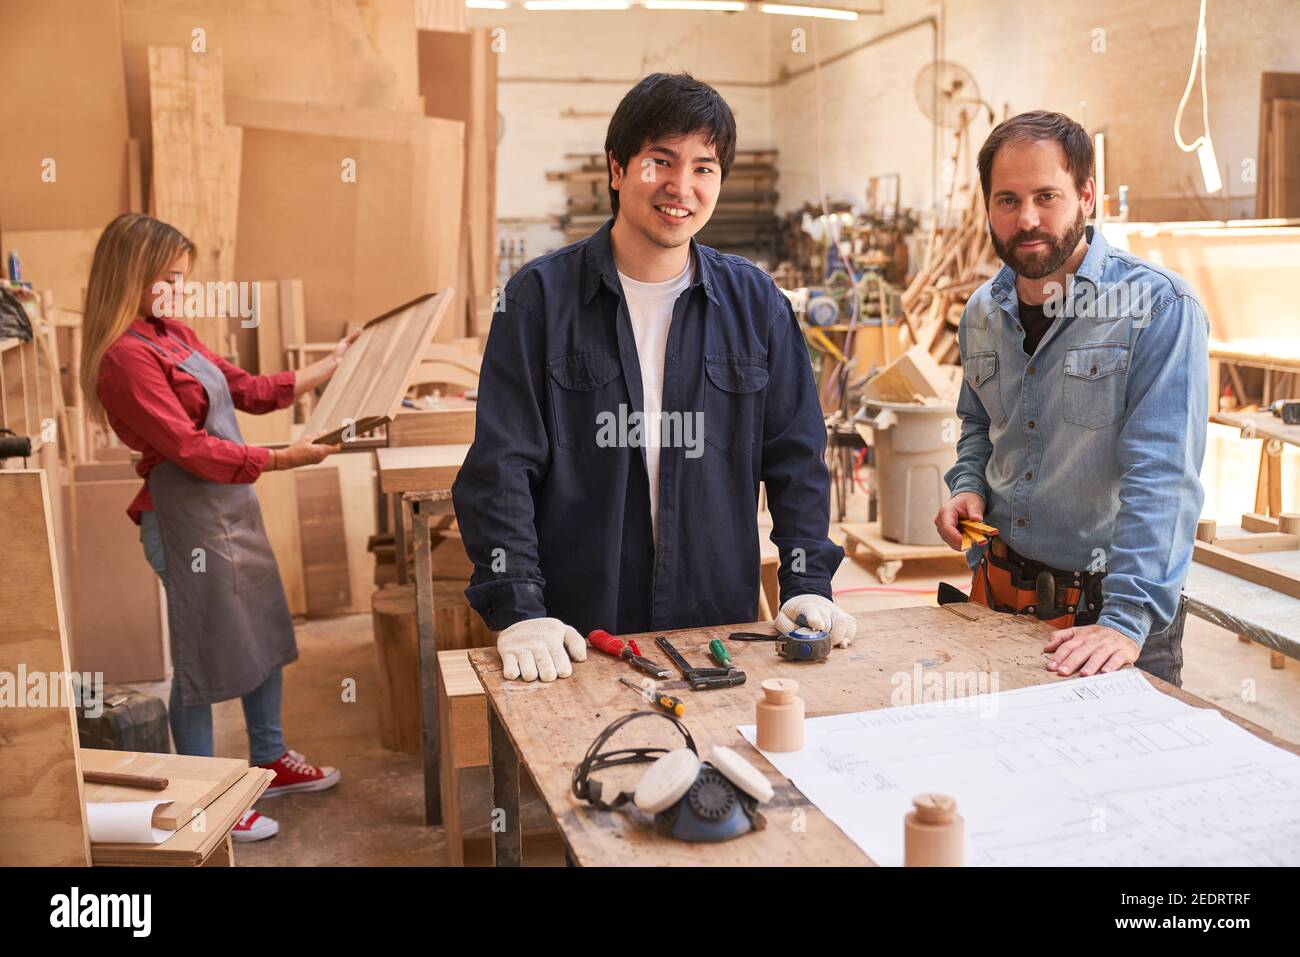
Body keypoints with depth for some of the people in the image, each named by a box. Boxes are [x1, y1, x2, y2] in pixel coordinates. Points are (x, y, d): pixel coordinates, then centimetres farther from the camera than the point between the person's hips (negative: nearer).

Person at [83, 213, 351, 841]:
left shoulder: (173, 333, 10)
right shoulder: (126, 357, -18)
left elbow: (247, 390, 17)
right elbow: (190, 448, -22)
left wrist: (329, 369, 16)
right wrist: (282, 458, -23)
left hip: (232, 503, 10)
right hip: (187, 514, -9)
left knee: (264, 632, 18)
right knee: (202, 655, 2)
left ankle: (269, 761, 36)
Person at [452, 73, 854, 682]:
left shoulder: (754, 302, 4)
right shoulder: (540, 296, -5)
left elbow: (795, 456, 7)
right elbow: (501, 467, -9)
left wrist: (807, 584, -3)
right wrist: (518, 609, -18)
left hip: (721, 623, 3)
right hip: (577, 633, -2)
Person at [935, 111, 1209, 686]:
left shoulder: (1161, 309, -17)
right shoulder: (983, 312, 3)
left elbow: (1162, 479, -24)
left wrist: (1127, 620, -32)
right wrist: (968, 485, 1)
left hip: (1103, 608, -5)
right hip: (996, 595, 6)